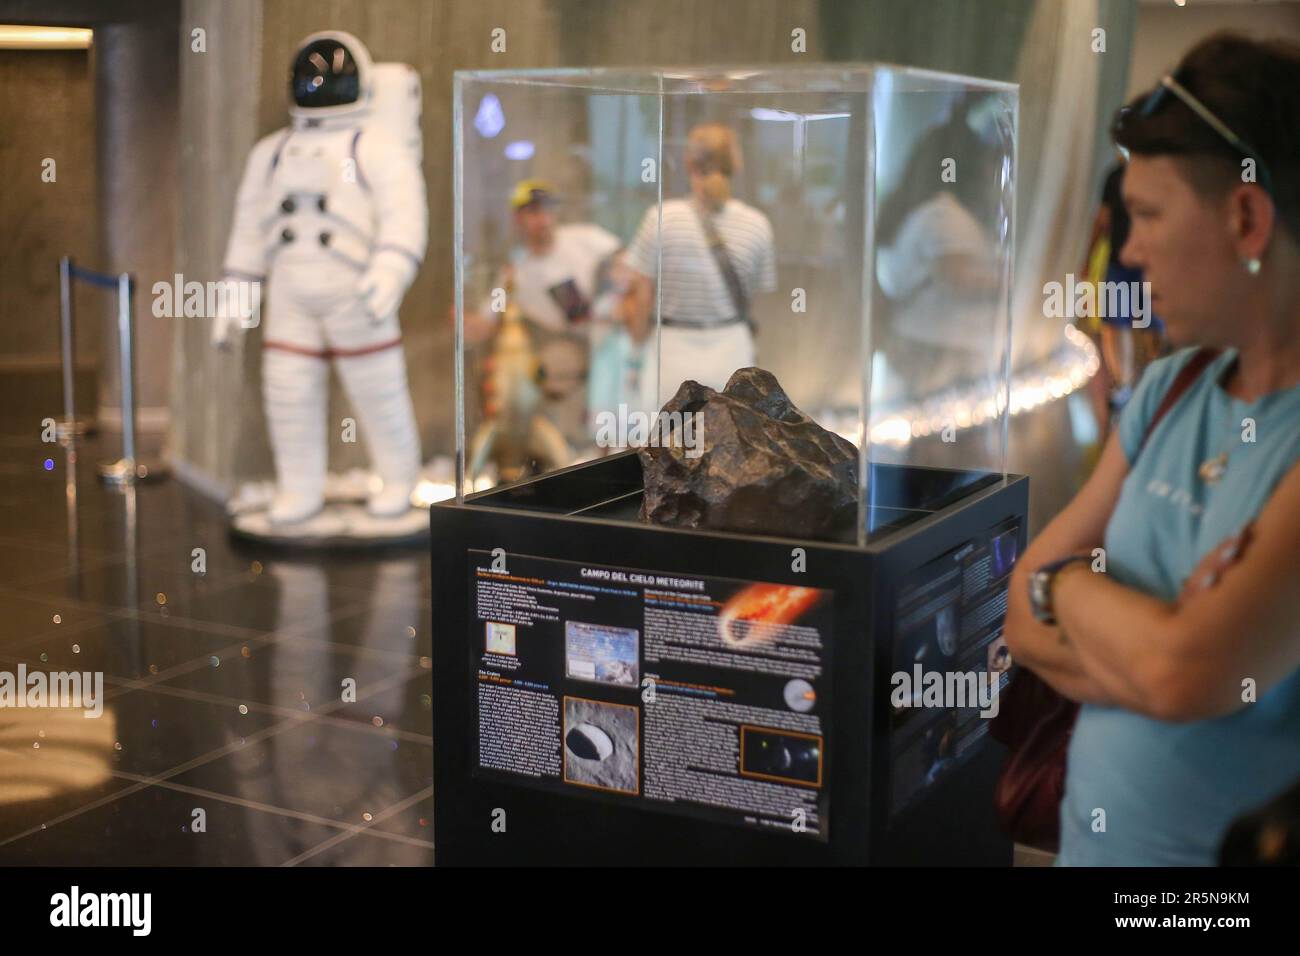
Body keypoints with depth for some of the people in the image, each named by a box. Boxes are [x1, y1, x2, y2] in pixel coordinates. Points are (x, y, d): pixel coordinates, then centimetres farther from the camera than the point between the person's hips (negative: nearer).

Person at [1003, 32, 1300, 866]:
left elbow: (1188, 674, -29)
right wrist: (1147, 645, -17)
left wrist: (1065, 580, -11)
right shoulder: (1168, 390, 0)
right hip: (1090, 838, 6)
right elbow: (1027, 616, 2)